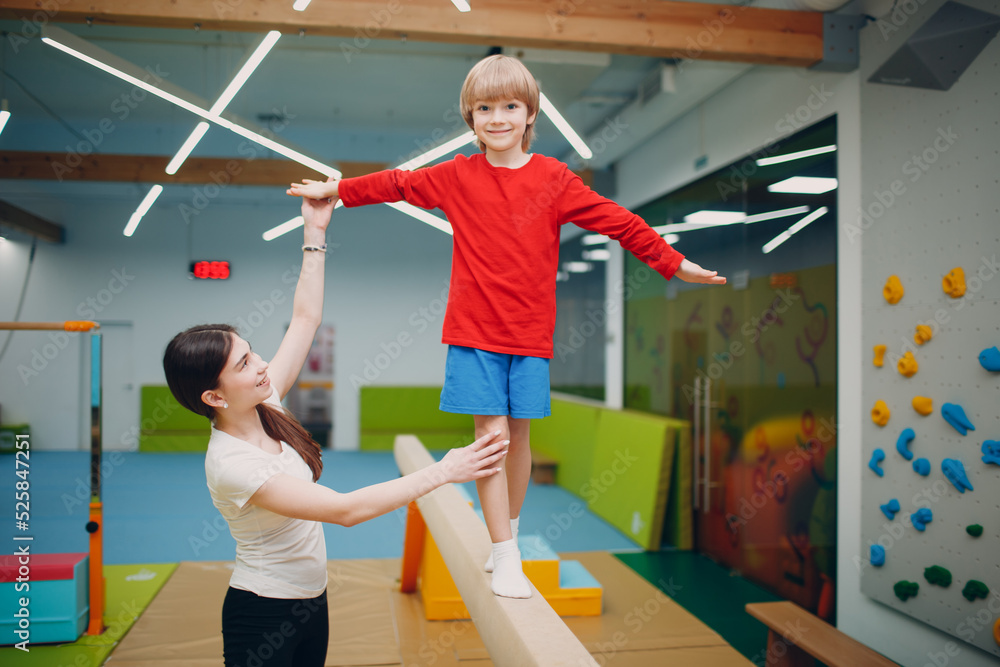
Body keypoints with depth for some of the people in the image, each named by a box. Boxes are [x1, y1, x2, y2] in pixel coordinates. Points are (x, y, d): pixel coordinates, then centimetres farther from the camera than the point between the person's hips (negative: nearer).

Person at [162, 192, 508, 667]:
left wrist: (315, 233, -1)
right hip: (261, 614, -8)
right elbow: (346, 510, -33)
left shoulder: (263, 403, -7)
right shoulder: (230, 464, -29)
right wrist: (442, 472, -32)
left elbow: (305, 319, 1)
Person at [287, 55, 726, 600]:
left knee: (519, 436, 8)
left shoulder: (553, 178, 0)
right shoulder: (457, 176, 2)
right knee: (492, 435, -5)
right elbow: (396, 184, 14)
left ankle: (508, 531, 31)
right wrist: (334, 190, 18)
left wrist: (674, 263, 2)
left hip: (530, 334, 1)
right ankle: (506, 558, 4)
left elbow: (618, 222, 2)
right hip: (474, 332, -1)